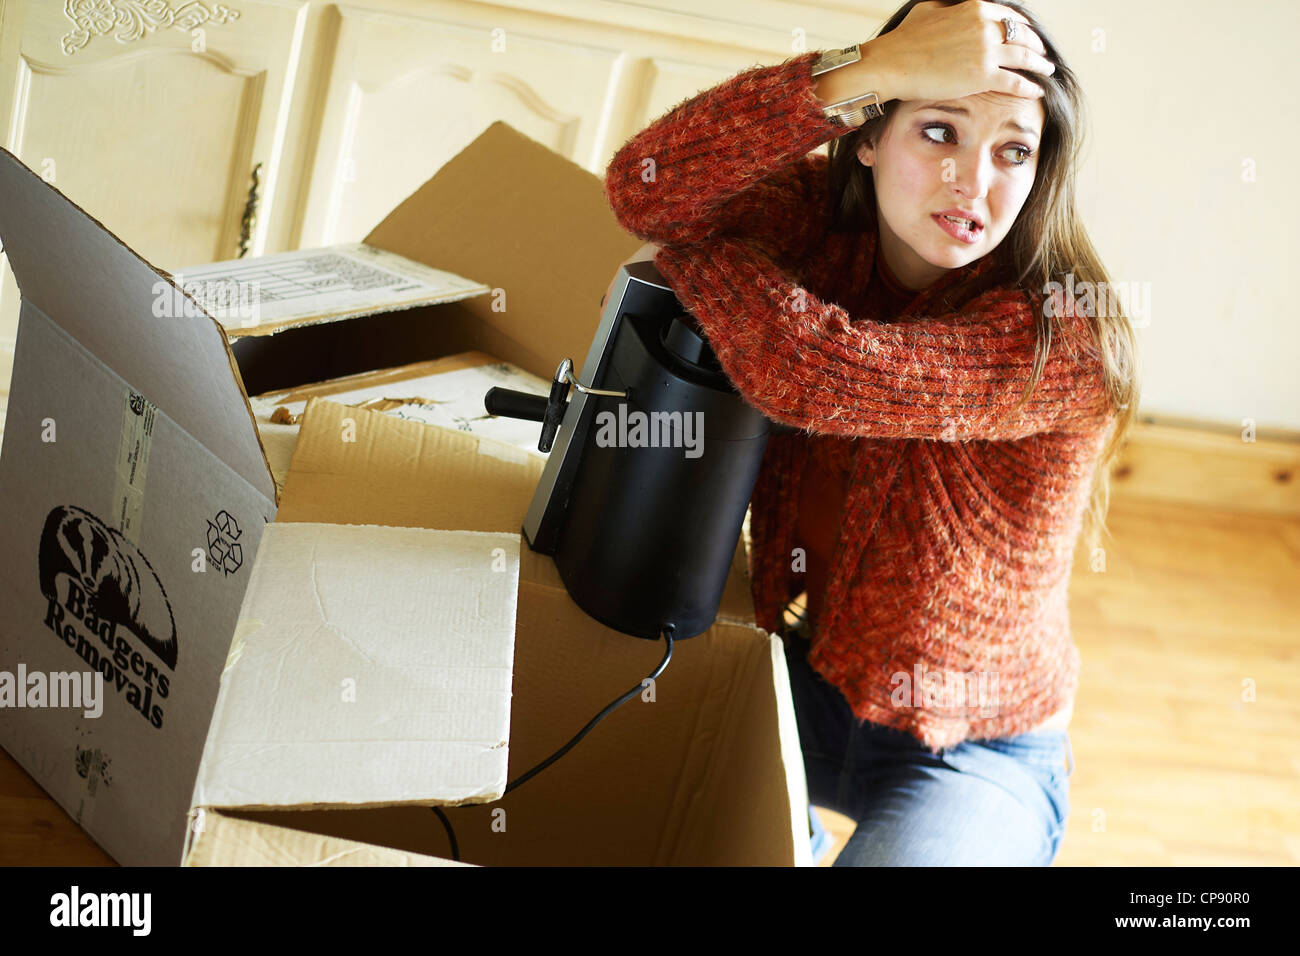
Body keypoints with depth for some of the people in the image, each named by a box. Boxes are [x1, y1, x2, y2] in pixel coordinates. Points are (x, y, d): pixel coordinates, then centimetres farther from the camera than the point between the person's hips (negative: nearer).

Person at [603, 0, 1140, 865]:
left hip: (972, 751, -5)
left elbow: (806, 368, -33)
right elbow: (646, 189, -25)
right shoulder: (826, 224, -8)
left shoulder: (1064, 338, -23)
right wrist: (870, 70, -32)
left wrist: (681, 245, -16)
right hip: (809, 677, 6)